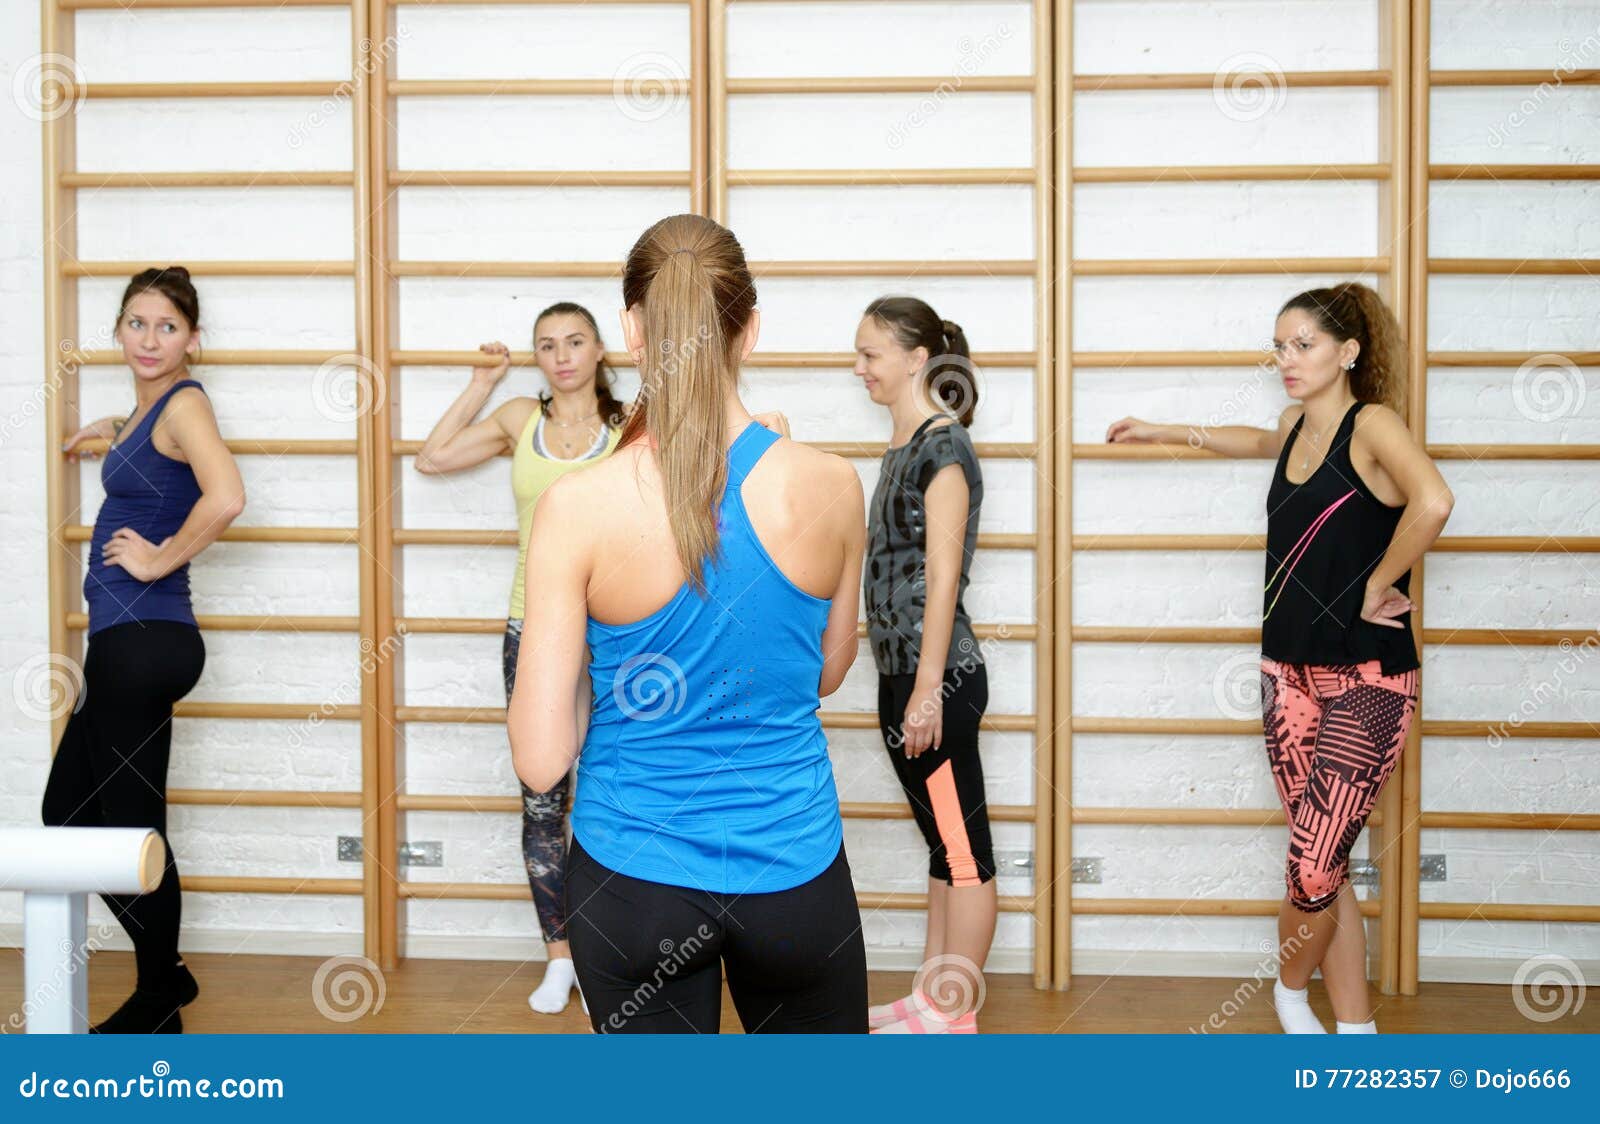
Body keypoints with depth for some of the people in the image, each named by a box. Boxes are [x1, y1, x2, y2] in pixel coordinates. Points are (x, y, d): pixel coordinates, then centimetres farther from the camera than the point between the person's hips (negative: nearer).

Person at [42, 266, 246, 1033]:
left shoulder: (184, 402, -10)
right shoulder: (150, 407, 17)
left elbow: (226, 497, -30)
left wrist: (161, 559, -19)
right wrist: (103, 430, 35)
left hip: (142, 639, -10)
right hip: (124, 640, 10)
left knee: (132, 825, -2)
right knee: (68, 813, 14)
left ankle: (159, 1009, 12)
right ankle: (165, 975, 24)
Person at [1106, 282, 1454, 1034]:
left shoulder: (1373, 423, -12)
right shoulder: (1297, 424, 11)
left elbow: (1432, 502, -32)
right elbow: (1262, 442, 37)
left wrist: (1380, 584, -21)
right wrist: (1166, 433, 39)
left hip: (1366, 679, -7)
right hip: (1290, 670, 7)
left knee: (1314, 870, -6)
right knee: (1323, 865, 8)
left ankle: (1291, 988, 22)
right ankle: (1355, 1028, 18)